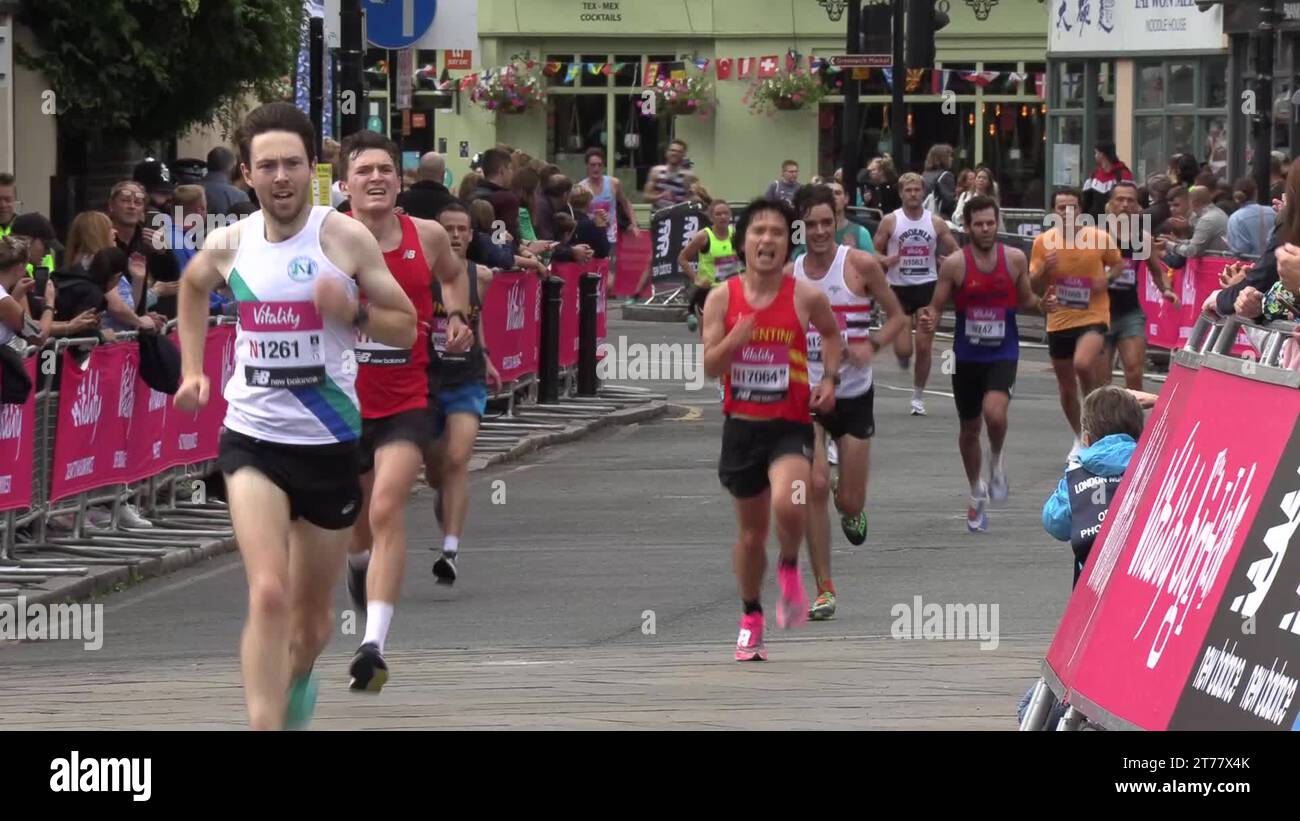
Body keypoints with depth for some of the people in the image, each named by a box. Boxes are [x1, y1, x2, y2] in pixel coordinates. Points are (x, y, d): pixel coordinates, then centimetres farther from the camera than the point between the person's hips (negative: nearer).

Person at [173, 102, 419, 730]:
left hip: (329, 441, 0)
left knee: (312, 614, 15)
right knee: (269, 595, -22)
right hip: (252, 440, 0)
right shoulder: (228, 245, -2)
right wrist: (192, 369, 14)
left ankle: (299, 677, 50)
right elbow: (193, 286, 23)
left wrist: (352, 310, -22)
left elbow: (406, 330, -2)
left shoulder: (346, 239, -8)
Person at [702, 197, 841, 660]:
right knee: (751, 530, 14)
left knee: (787, 504, -30)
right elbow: (707, 367, -6)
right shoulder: (722, 298, -4)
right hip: (742, 425, 2)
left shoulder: (806, 297, -7)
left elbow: (832, 333, 15)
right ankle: (751, 618, 35)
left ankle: (790, 570, 1)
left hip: (790, 425, -2)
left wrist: (830, 380, 2)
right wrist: (734, 340, -24)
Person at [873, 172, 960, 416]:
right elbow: (874, 251, 2)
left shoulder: (936, 222, 2)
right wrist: (885, 260, -20)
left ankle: (918, 396, 14)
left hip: (927, 287, 1)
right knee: (904, 350, -8)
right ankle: (902, 356, 31)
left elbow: (955, 251, 8)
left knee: (924, 347, -1)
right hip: (899, 288, -1)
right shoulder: (890, 221, -2)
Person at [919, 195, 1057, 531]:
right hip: (967, 355, 1)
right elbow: (936, 307, -1)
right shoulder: (955, 264, -8)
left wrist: (1042, 305, -10)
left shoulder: (1015, 259, -3)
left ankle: (997, 460, 6)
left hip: (1003, 354, -1)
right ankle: (977, 494, 35)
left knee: (994, 413, -27)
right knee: (969, 428, 13)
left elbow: (1024, 300, 11)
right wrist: (929, 320, -24)